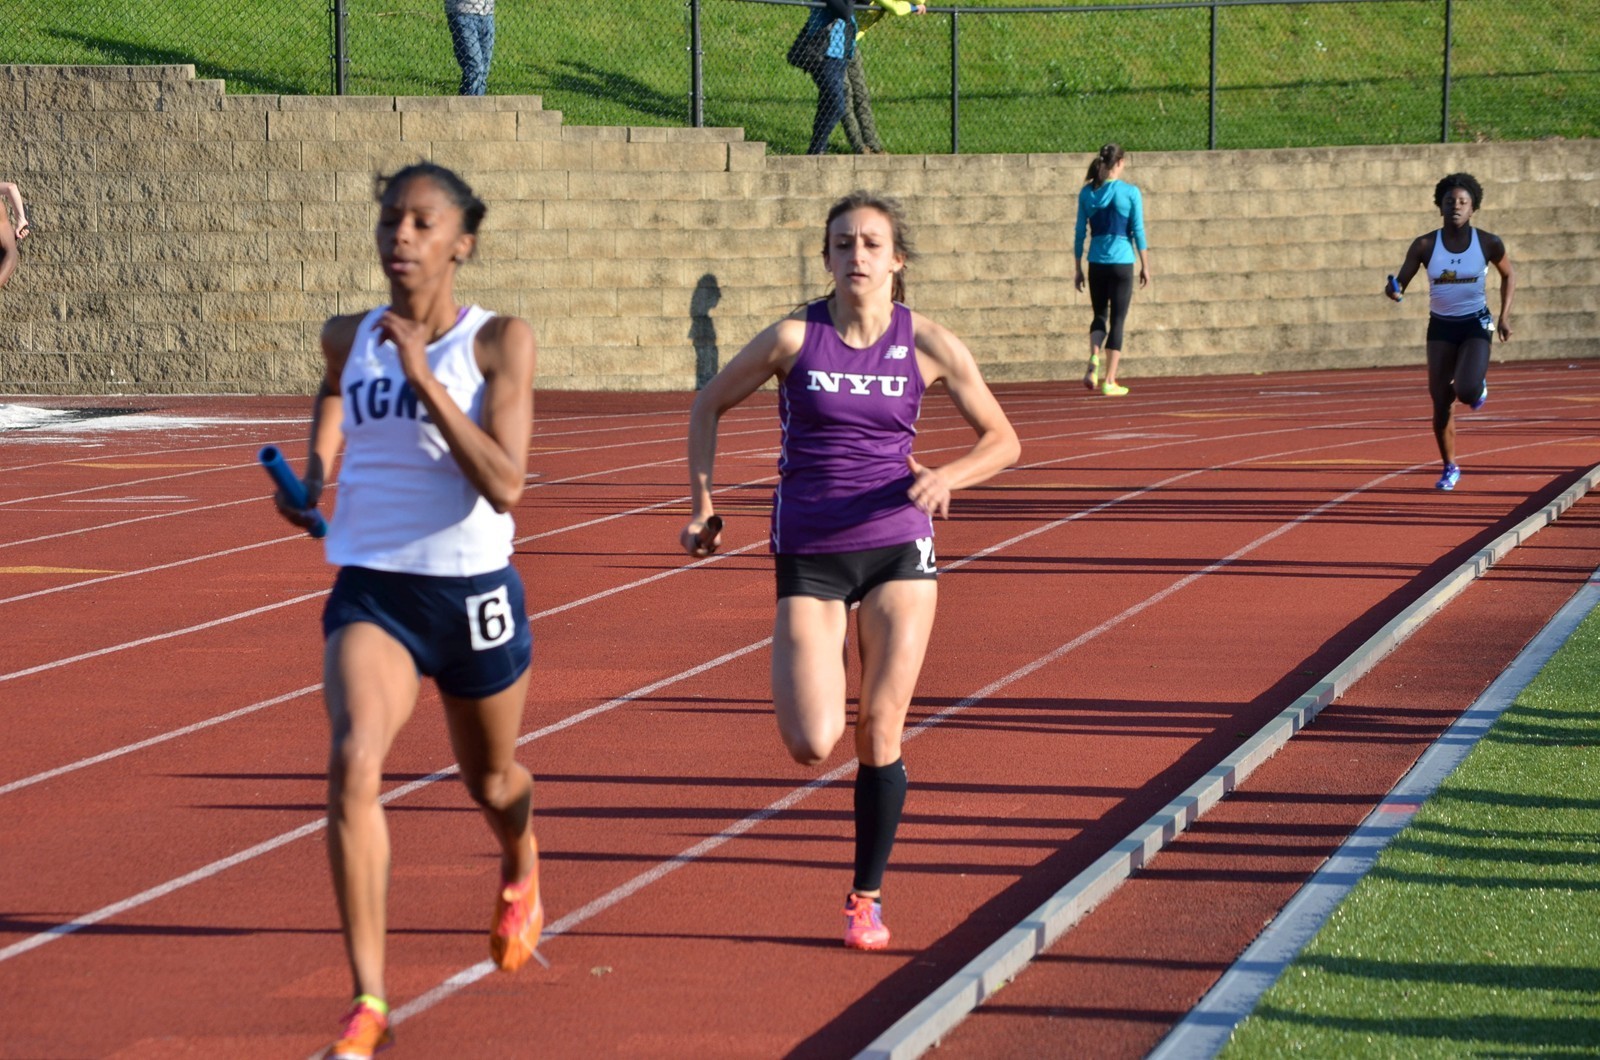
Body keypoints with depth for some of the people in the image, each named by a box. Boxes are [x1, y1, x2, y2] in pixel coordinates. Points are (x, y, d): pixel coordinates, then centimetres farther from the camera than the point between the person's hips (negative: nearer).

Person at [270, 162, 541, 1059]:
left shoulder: (500, 342, -10)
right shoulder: (350, 339, 2)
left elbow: (505, 487, -22)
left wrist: (425, 380, -25)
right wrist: (314, 471, 16)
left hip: (473, 591, -1)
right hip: (371, 590, 2)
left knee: (492, 779, 21)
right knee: (354, 761, -25)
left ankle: (521, 871, 61)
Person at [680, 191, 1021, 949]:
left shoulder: (927, 345, -2)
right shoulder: (794, 338, -5)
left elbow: (1001, 439, 6)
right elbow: (709, 407, 9)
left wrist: (946, 477, -13)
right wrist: (703, 504, 2)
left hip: (898, 549, 1)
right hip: (808, 557, -1)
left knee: (879, 730, -3)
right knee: (811, 748, -11)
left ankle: (867, 897, 15)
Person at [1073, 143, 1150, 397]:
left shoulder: (1087, 193, 3)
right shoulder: (1130, 192, -5)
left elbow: (1080, 232, 5)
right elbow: (1138, 231, -5)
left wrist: (1077, 269, 11)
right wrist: (1145, 266, 3)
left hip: (1096, 262, 3)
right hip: (1122, 262, -3)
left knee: (1100, 315, 17)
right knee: (1117, 320, 4)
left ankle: (1094, 360, -11)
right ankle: (1110, 381, 3)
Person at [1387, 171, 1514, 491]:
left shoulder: (1488, 243, -7)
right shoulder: (1425, 245, -7)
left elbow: (1508, 275, 10)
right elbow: (1400, 283, -6)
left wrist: (1504, 316, 2)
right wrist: (1393, 290, -30)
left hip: (1475, 324, -2)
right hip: (1441, 326, 2)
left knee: (1466, 391, -23)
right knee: (1441, 403, -1)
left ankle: (1478, 386, 17)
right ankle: (1450, 468, 18)